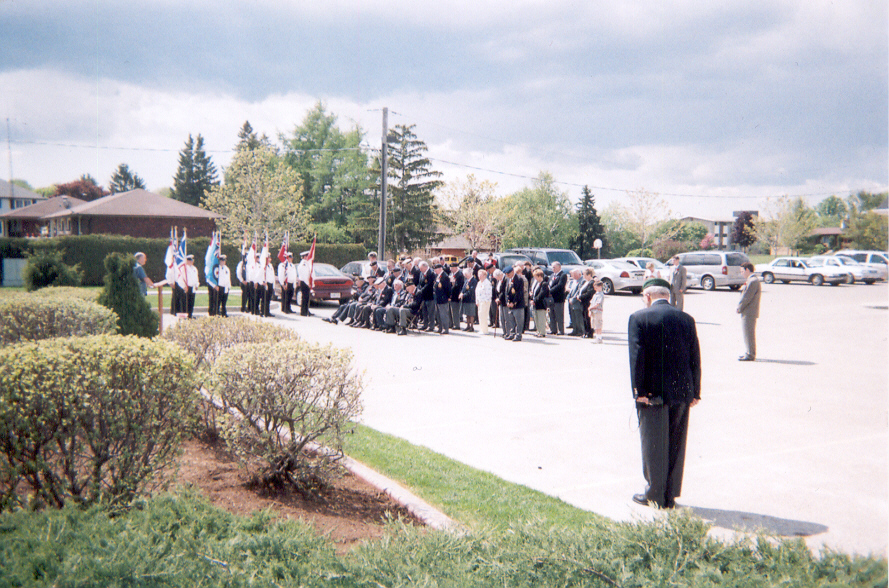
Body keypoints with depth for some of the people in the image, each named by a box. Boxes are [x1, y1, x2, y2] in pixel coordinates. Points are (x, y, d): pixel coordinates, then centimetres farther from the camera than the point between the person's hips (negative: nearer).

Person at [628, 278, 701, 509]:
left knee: (654, 445, 7)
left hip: (653, 393, -4)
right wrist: (695, 392, 9)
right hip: (681, 392, 4)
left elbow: (637, 357, -14)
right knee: (675, 445, 13)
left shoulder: (639, 318, -7)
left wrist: (639, 391, -11)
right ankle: (671, 496, 21)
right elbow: (695, 358, 5)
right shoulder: (686, 319, 5)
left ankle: (656, 496, 16)